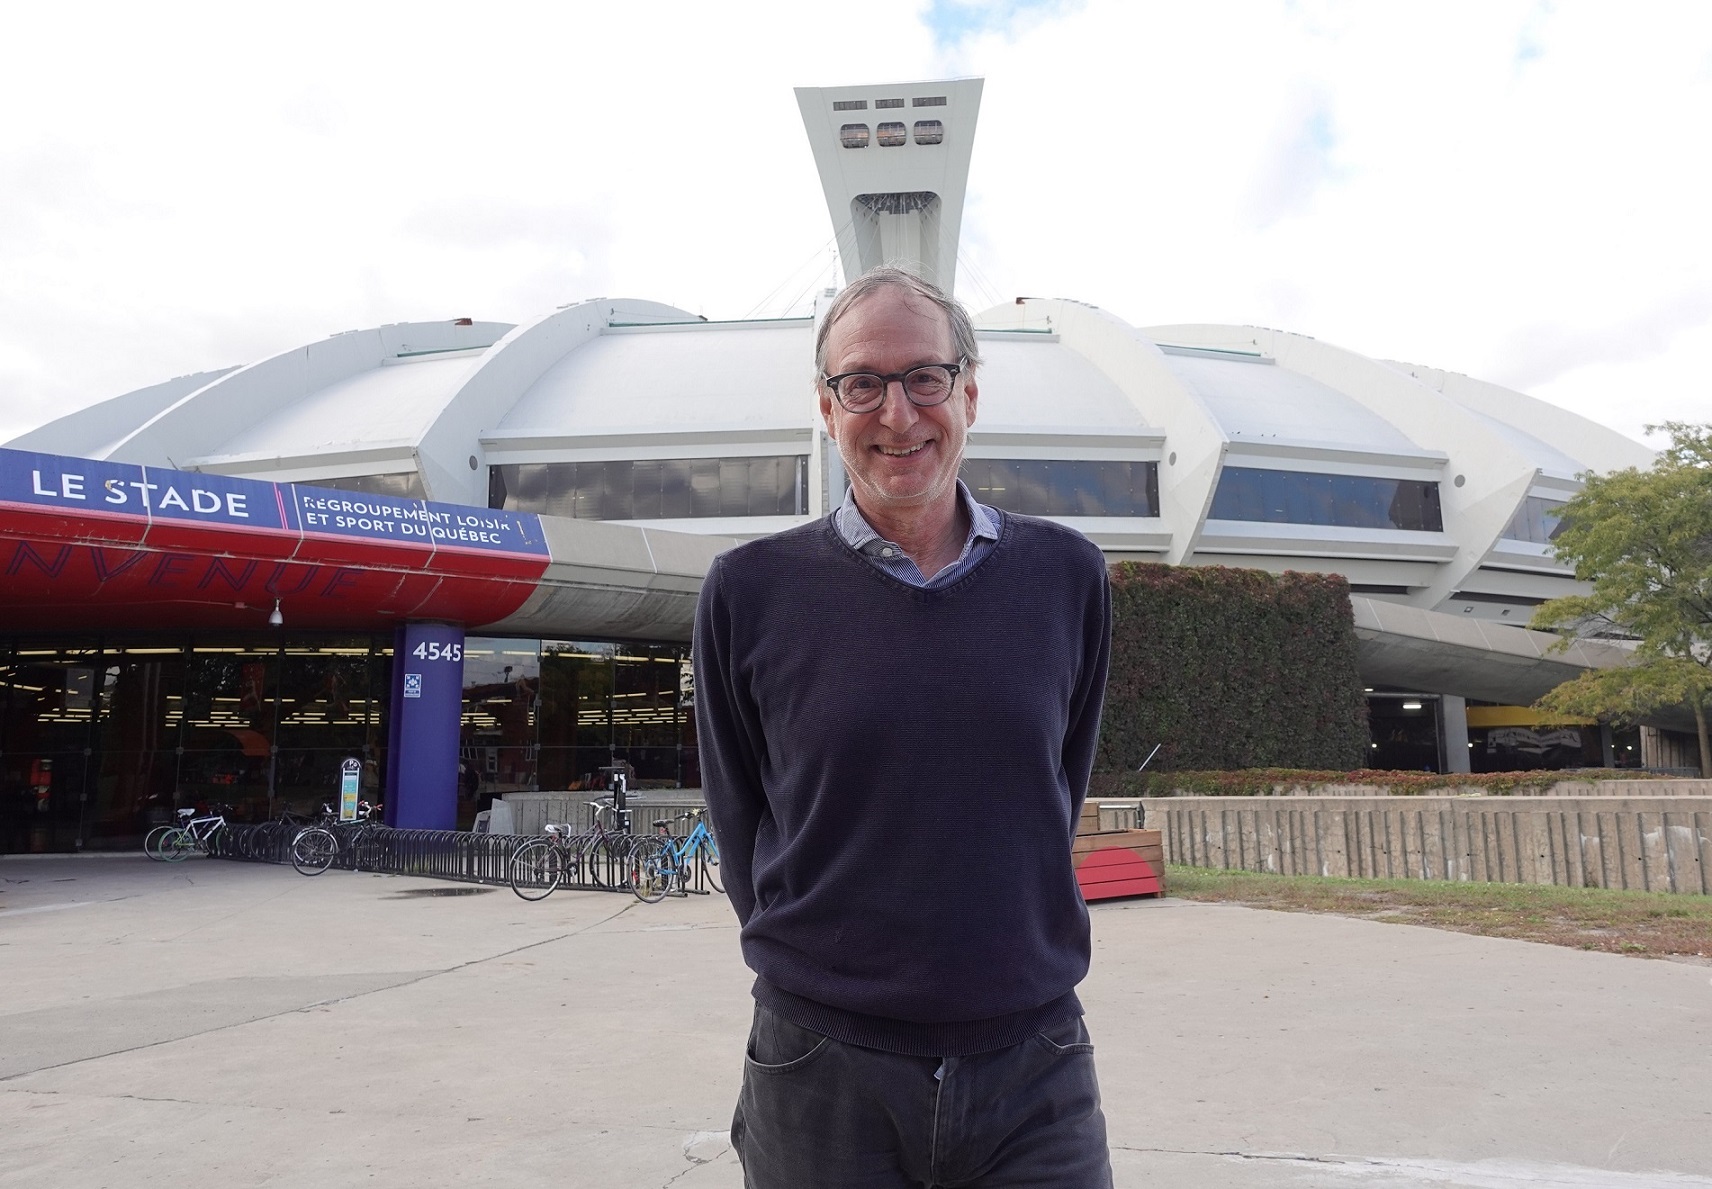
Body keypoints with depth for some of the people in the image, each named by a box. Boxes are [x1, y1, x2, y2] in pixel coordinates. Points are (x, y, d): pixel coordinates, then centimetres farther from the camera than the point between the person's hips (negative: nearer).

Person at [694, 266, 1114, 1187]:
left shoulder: (1065, 576, 0)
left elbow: (1060, 795, 9)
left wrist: (994, 962, 9)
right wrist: (814, 964, 5)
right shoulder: (749, 591, -4)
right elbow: (741, 830, 4)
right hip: (821, 1070, -1)